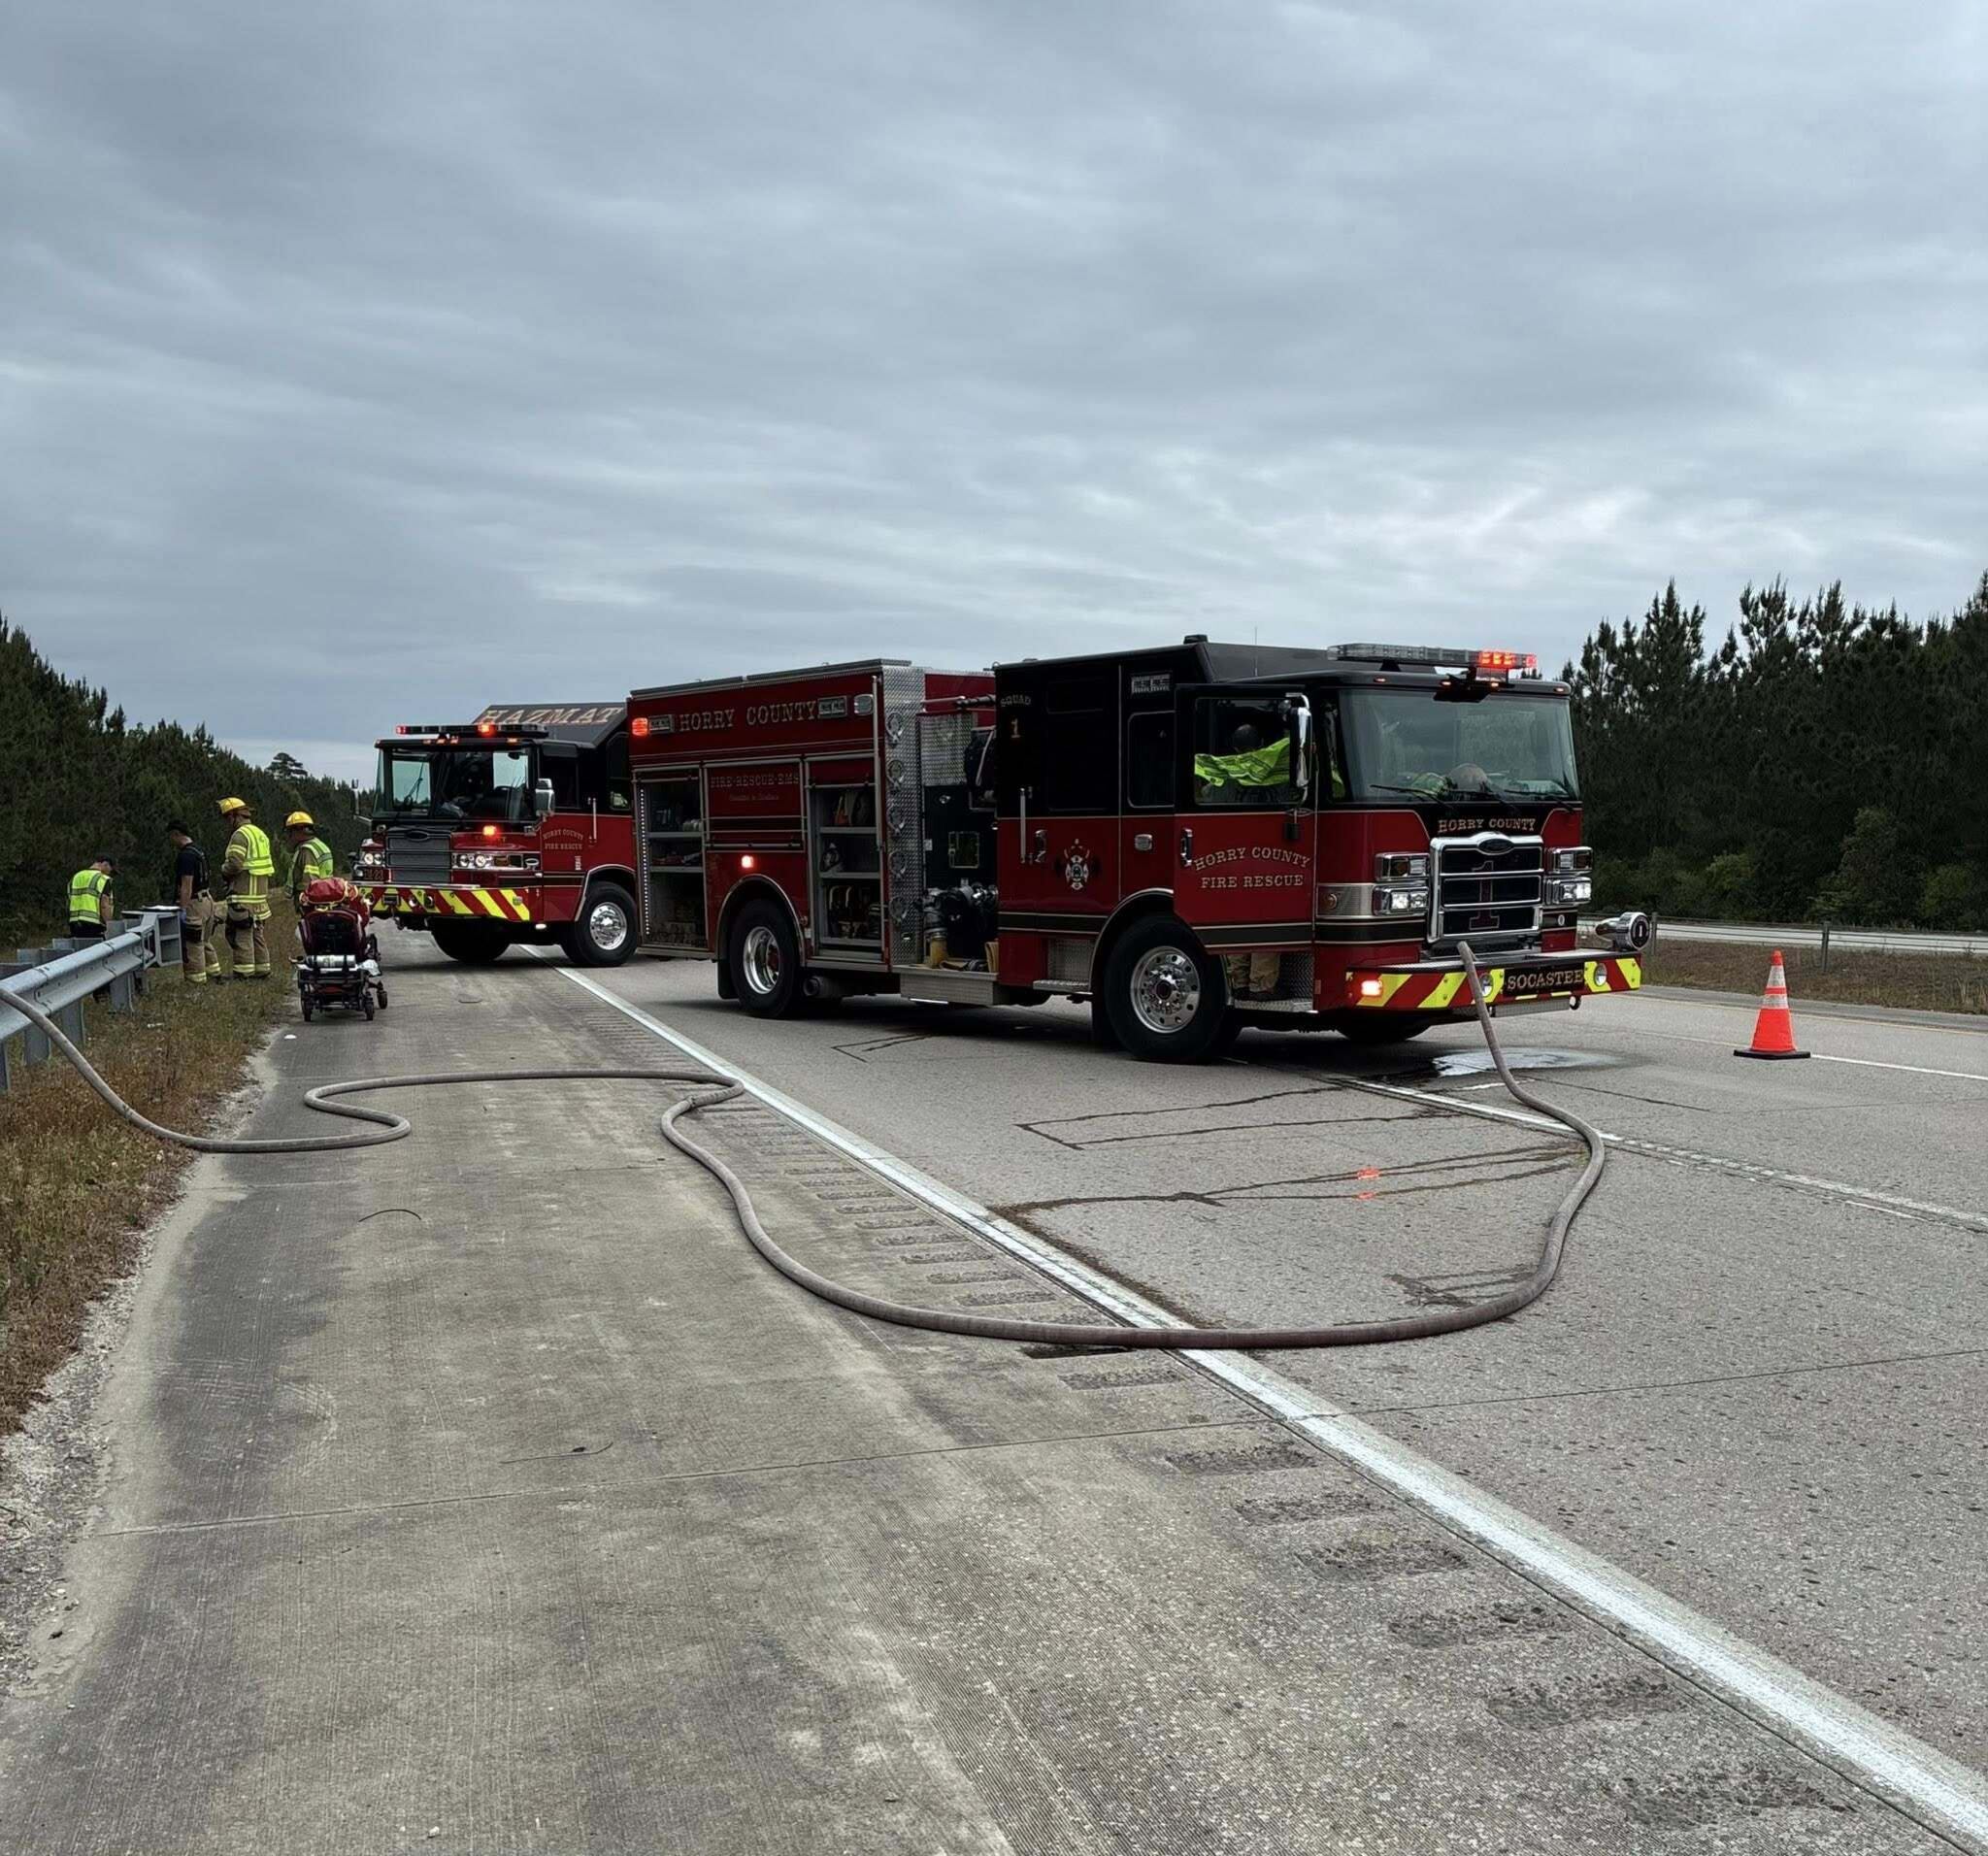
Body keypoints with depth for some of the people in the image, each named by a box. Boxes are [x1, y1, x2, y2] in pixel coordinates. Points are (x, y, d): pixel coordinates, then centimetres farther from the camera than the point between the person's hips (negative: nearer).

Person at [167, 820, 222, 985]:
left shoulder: (186, 855, -18)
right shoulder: (199, 850, 12)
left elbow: (186, 885, -23)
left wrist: (183, 909, -22)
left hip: (195, 903, -10)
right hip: (207, 899, 10)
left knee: (192, 944, -1)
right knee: (205, 941, 20)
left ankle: (196, 980, 4)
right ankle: (214, 973, 26)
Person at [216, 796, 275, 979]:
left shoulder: (240, 835, -12)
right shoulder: (260, 833, 17)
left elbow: (234, 864, -22)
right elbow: (269, 864, 18)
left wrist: (223, 868, 0)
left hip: (243, 895, -9)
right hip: (261, 893, 9)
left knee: (241, 932, -6)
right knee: (258, 932, 13)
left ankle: (243, 972, -7)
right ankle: (262, 970, 17)